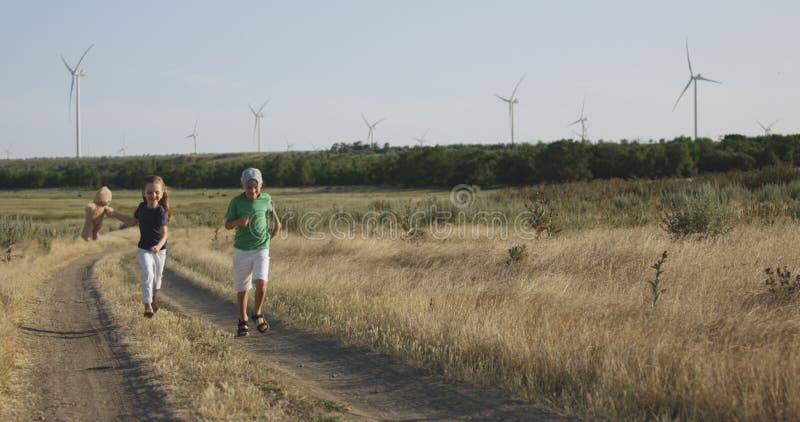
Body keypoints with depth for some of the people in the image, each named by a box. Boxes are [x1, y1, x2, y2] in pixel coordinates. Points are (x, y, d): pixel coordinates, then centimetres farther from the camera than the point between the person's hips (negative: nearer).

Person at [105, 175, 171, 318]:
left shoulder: (160, 211, -18)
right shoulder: (142, 207, -3)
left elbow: (164, 232, -25)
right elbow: (132, 222, 16)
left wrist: (159, 245, -44)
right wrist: (115, 214, 15)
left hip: (159, 250, -2)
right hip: (144, 249, 2)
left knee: (157, 277, 16)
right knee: (147, 274, -20)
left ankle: (153, 297, 46)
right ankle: (147, 305, -18)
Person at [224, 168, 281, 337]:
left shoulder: (265, 198, -1)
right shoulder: (236, 201, -7)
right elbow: (227, 225, -3)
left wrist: (277, 223, 24)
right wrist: (239, 222, -21)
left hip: (261, 248, 0)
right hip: (241, 250, 0)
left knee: (261, 283, -18)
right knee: (242, 289, 8)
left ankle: (257, 314, 7)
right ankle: (242, 321, 28)